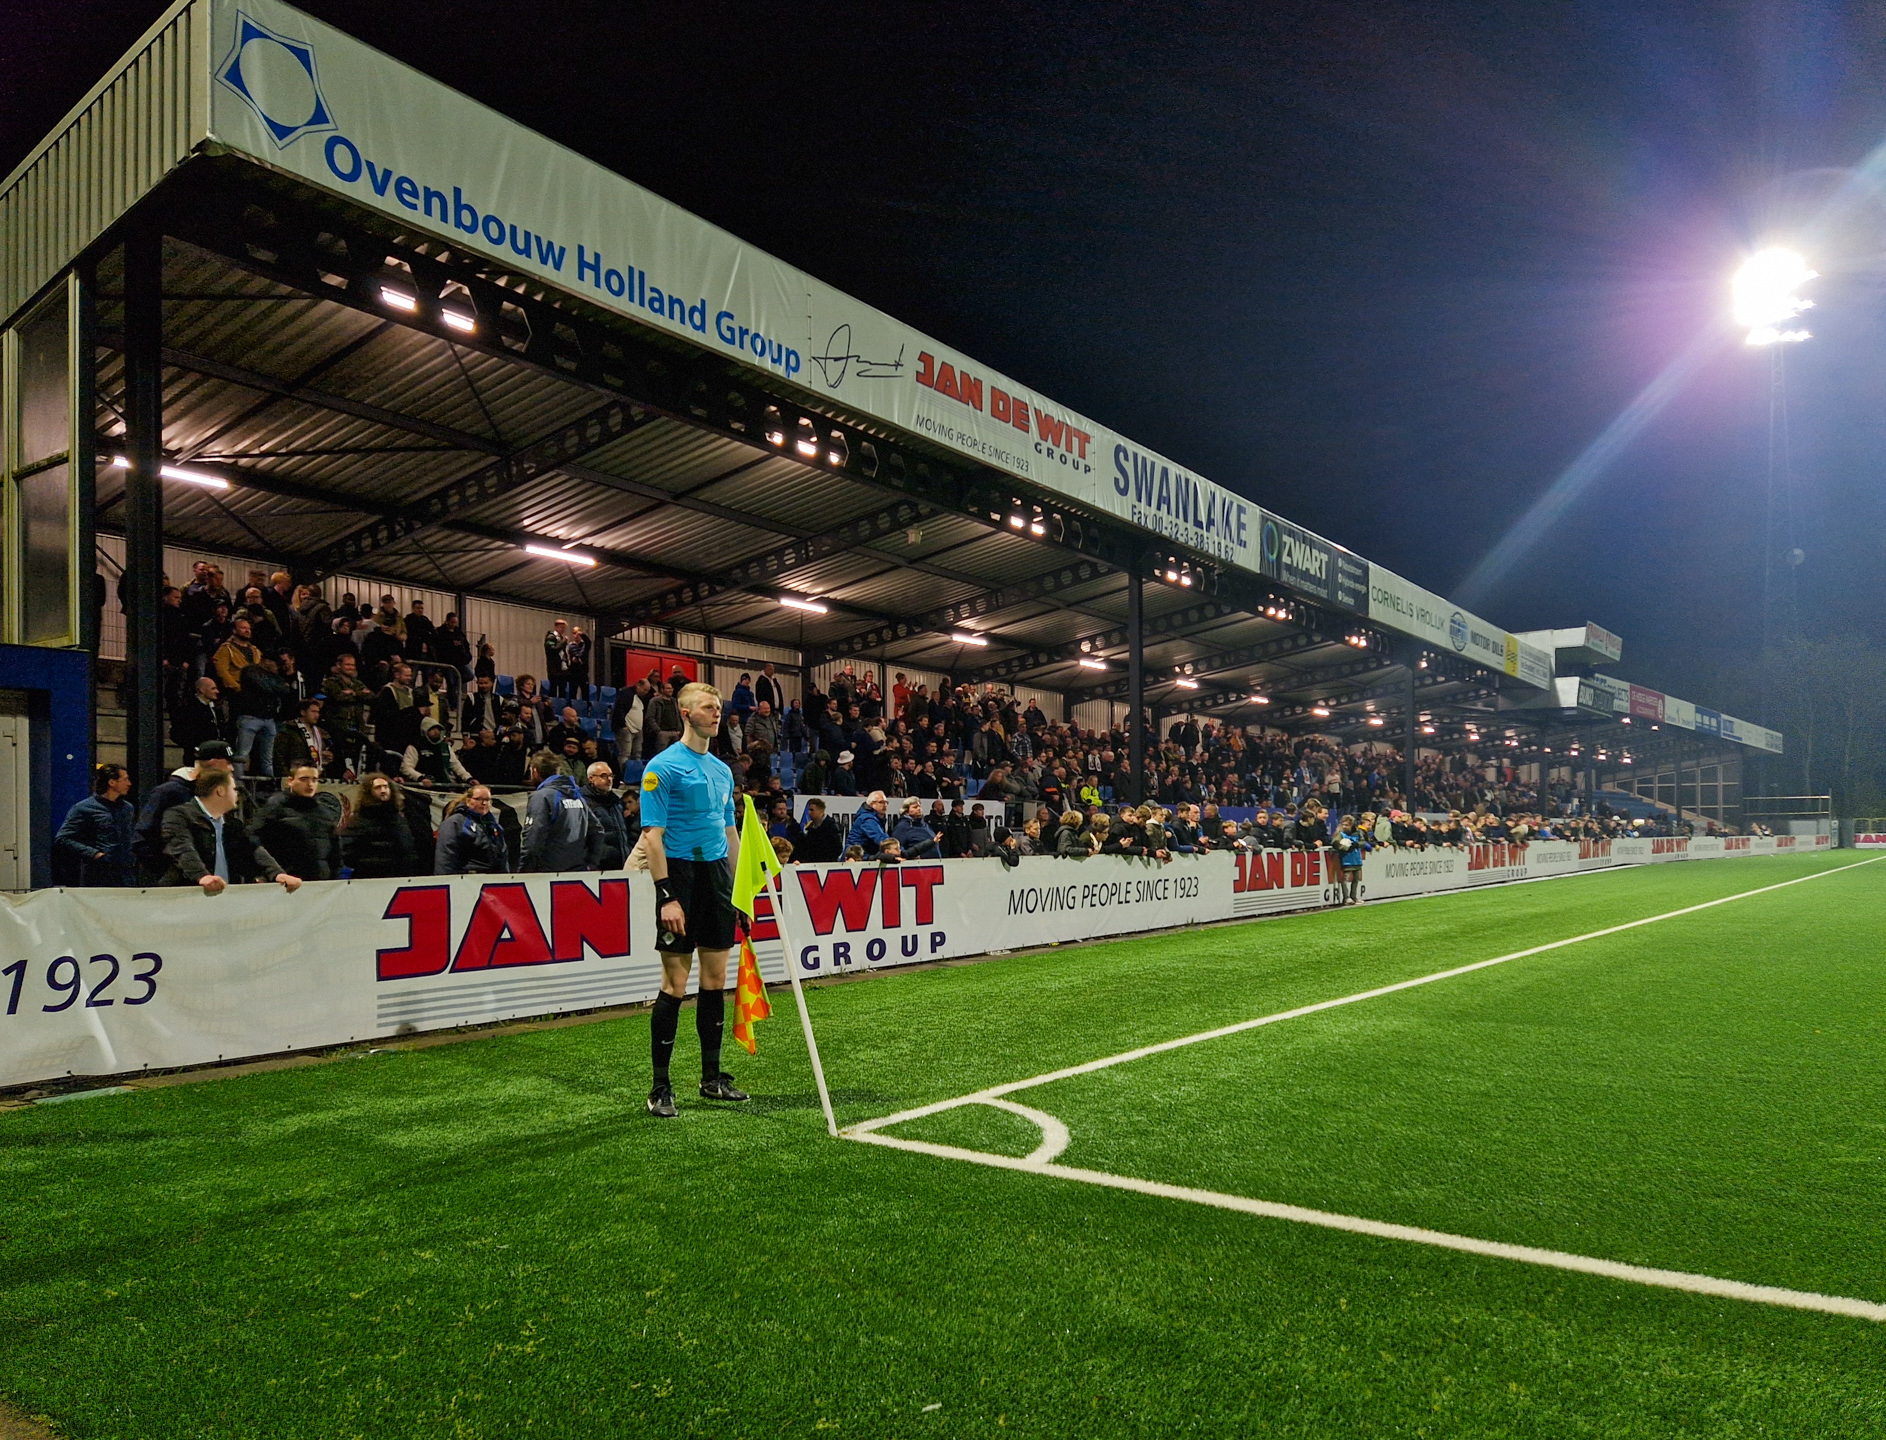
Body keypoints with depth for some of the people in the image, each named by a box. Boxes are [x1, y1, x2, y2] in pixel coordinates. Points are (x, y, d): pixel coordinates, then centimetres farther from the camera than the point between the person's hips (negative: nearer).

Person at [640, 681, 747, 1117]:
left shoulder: (722, 770, 15)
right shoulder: (663, 766, -7)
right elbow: (652, 835, -13)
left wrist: (740, 885, 16)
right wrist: (666, 895, -19)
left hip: (718, 873, 7)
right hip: (681, 873, -7)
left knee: (716, 977, 10)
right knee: (675, 983, -4)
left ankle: (712, 1077, 21)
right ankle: (660, 1088, 6)